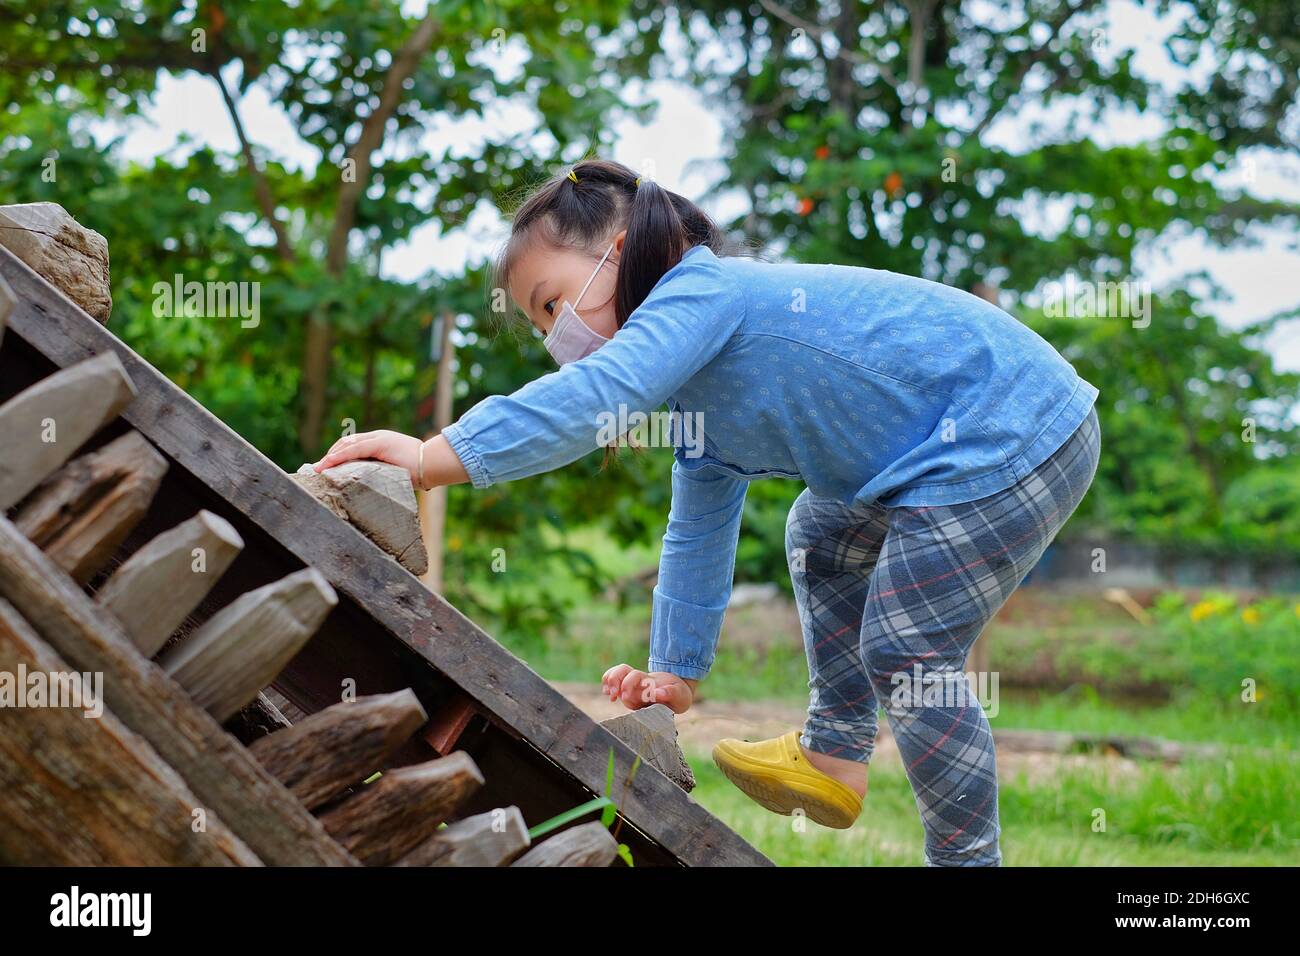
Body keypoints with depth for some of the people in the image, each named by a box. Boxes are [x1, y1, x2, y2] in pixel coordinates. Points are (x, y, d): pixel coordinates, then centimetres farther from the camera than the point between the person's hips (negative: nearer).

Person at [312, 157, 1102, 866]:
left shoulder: (701, 292, -18)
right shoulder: (700, 387, 14)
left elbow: (592, 396, -35)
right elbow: (698, 537, 19)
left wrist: (433, 458, -41)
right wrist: (676, 672, 19)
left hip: (1015, 440, -11)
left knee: (906, 654, -7)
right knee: (824, 539, 26)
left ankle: (968, 855, 9)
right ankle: (833, 755, 33)